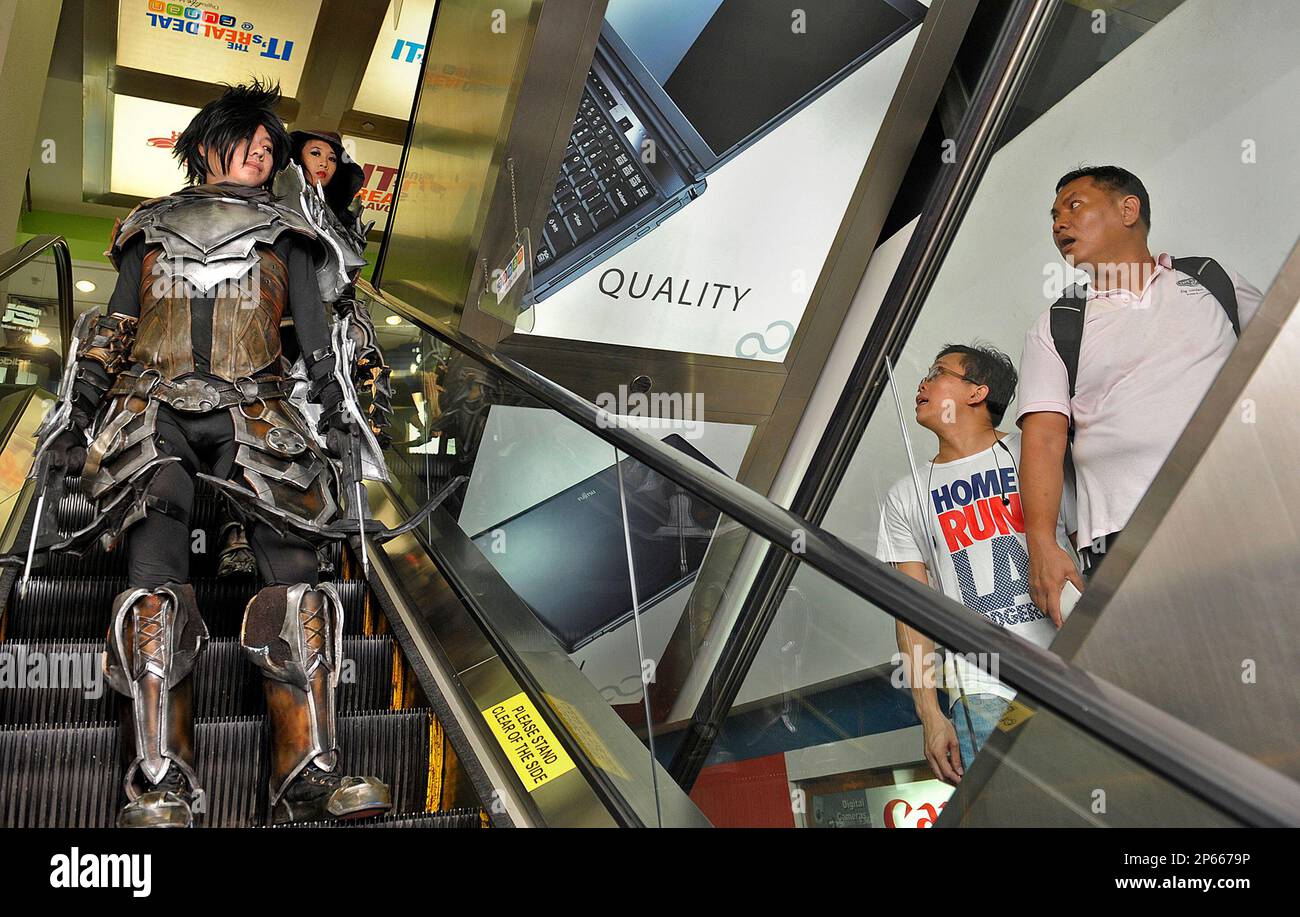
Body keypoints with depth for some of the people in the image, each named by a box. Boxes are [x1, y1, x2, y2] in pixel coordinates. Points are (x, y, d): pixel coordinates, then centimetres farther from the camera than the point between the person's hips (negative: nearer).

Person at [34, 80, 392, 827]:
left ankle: (312, 773, -30)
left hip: (255, 412, 0)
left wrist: (337, 401, 3)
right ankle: (160, 783, -27)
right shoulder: (152, 227, 28)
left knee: (292, 561, -23)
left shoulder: (284, 232, 27)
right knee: (155, 570, -22)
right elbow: (114, 325, 23)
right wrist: (79, 406, 13)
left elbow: (314, 325, 17)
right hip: (155, 407, 1)